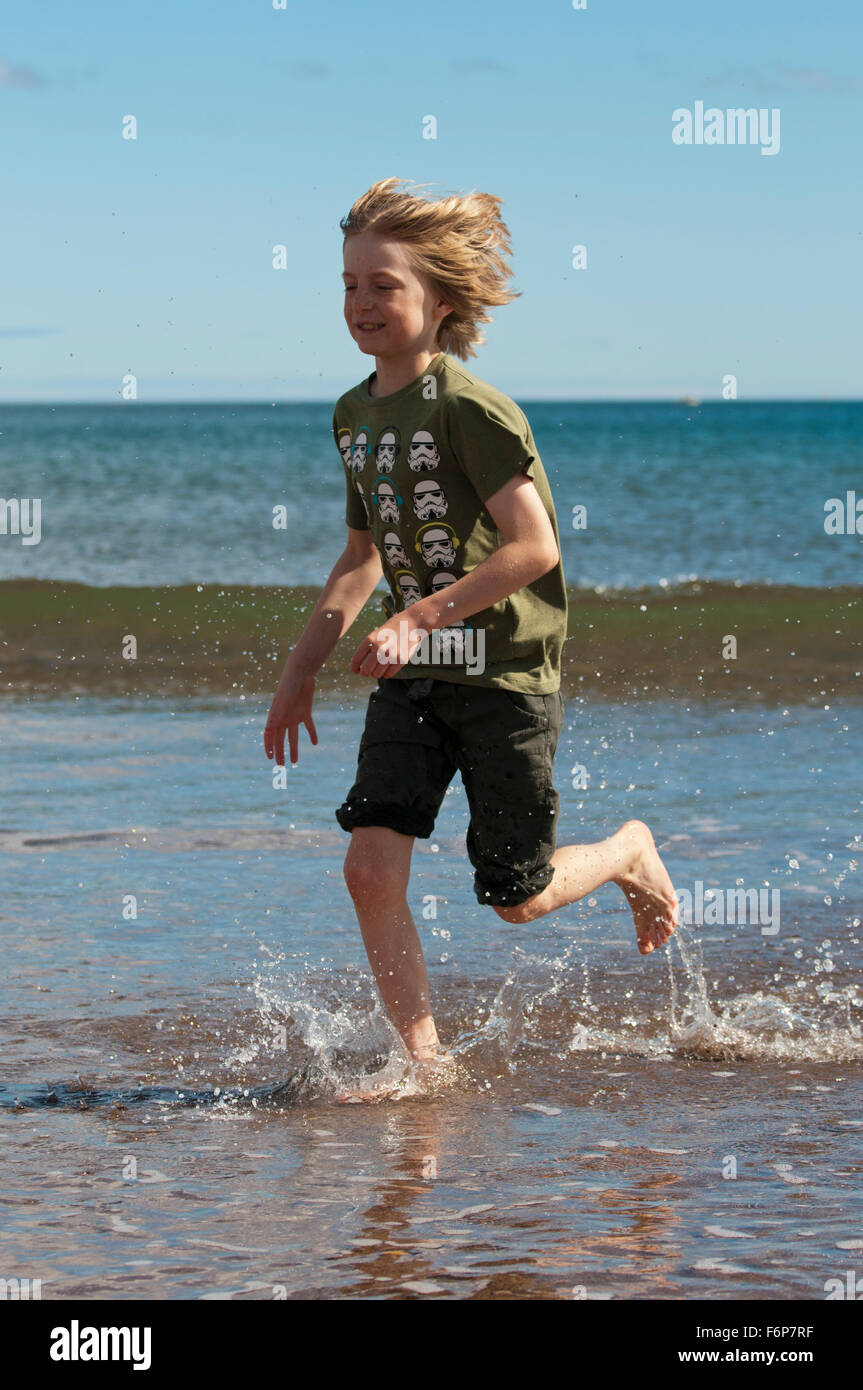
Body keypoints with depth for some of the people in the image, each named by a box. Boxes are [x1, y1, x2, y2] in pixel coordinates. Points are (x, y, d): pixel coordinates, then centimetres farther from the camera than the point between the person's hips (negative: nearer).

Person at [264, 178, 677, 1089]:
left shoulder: (469, 409, -16)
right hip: (412, 677, 6)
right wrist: (301, 669, 17)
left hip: (506, 672, -6)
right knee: (371, 866, -10)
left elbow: (533, 548, -22)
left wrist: (419, 617, -26)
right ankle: (425, 1060, 0)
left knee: (517, 897, 4)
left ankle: (630, 855, 36)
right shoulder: (355, 415, 8)